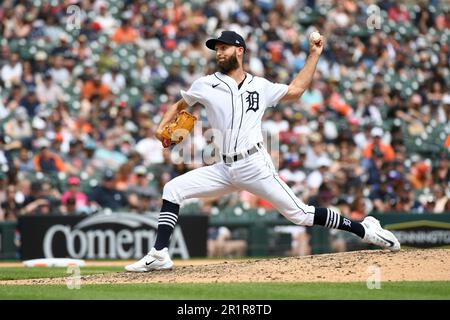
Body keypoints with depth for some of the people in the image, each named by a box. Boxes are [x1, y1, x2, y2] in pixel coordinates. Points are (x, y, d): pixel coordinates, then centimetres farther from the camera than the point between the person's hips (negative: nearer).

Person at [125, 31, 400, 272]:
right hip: (225, 170, 3)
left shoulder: (260, 86, 8)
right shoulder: (206, 85, 8)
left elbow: (295, 91, 16)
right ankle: (159, 255, -13)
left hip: (255, 165, -3)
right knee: (173, 189, -10)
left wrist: (314, 55, 13)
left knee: (300, 214, -7)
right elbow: (180, 106, 20)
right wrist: (163, 127, 2)